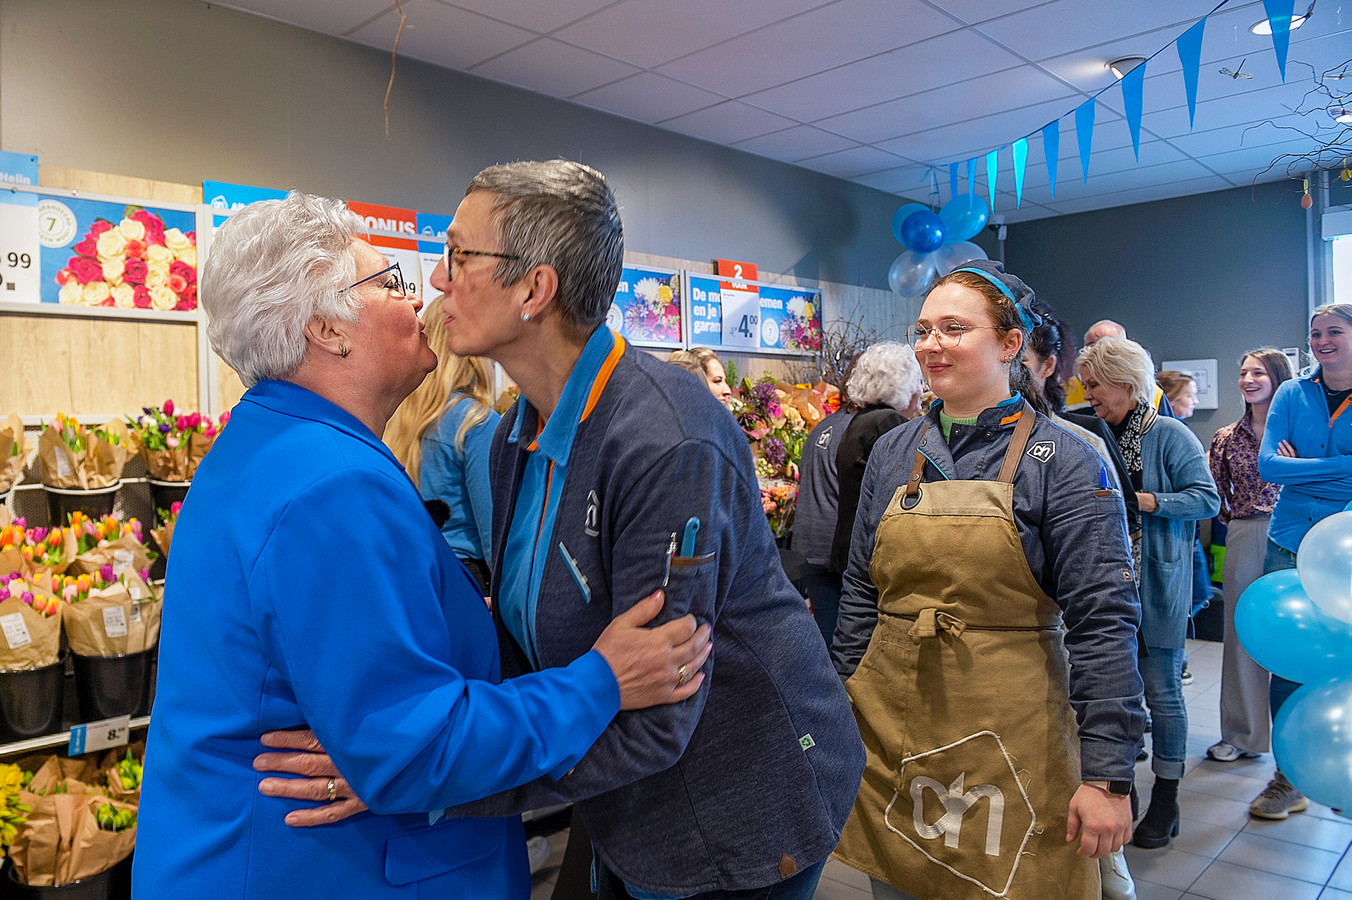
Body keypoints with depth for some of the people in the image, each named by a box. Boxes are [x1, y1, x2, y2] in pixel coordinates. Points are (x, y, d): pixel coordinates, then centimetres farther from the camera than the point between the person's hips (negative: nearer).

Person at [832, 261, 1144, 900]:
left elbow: (1102, 621, -13)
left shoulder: (1062, 461, -9)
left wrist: (1108, 775, -16)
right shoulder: (894, 452, 4)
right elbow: (861, 592, 9)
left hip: (1010, 739, -4)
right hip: (889, 730, 4)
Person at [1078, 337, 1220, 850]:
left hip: (1156, 581, -5)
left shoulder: (1170, 436, -7)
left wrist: (1144, 501, -19)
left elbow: (1207, 499, -11)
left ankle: (1166, 800, 16)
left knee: (1160, 688, 2)